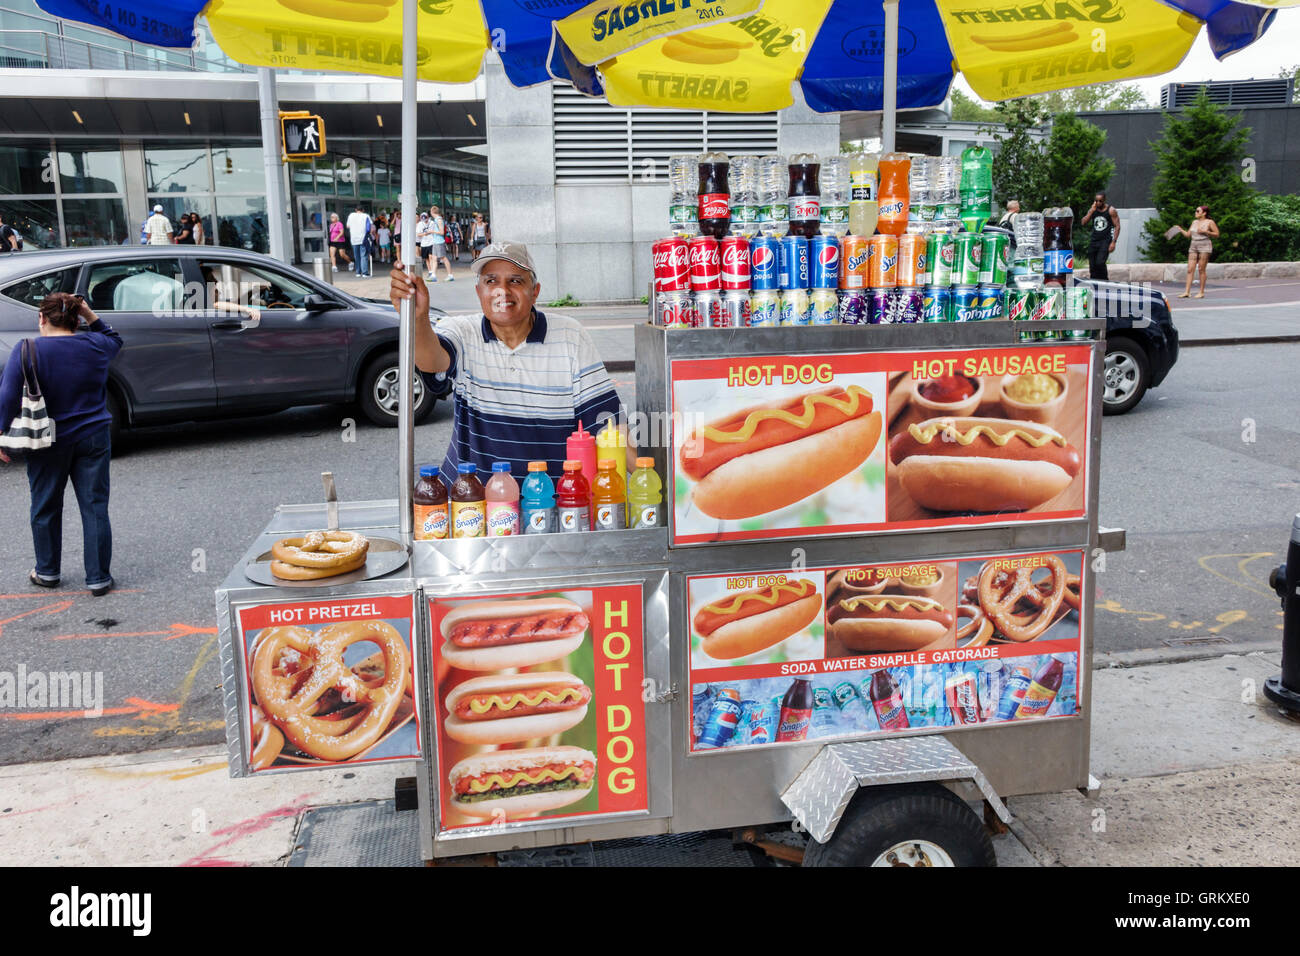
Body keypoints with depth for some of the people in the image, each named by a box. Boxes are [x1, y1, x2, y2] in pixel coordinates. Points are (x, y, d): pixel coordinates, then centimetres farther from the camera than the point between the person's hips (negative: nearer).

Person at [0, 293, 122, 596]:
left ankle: (47, 571, 29)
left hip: (49, 443, -1)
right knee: (95, 508, 5)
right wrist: (91, 316, 12)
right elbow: (115, 340, 24)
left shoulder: (27, 352, -10)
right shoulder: (95, 345, -1)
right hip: (93, 438, 2)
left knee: (46, 508, 16)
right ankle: (98, 578, 6)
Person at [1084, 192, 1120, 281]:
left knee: (1100, 262, -19)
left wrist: (1113, 242, -12)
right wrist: (1091, 211, -10)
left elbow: (1117, 226, -4)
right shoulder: (1092, 209, 9)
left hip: (1105, 240, -5)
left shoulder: (1111, 210, -4)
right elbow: (1084, 223, 0)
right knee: (1092, 265, 3)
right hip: (1094, 240, 5)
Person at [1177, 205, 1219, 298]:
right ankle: (1187, 292, -5)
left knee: (1201, 269, -6)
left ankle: (1201, 292, -1)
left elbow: (1217, 235, -3)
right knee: (1190, 269, -3)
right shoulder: (1194, 222, 15)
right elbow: (1188, 235, 19)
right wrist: (1180, 229, 8)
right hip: (1193, 247, 6)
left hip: (1204, 246, -6)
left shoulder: (1210, 222, -2)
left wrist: (1205, 232, -13)